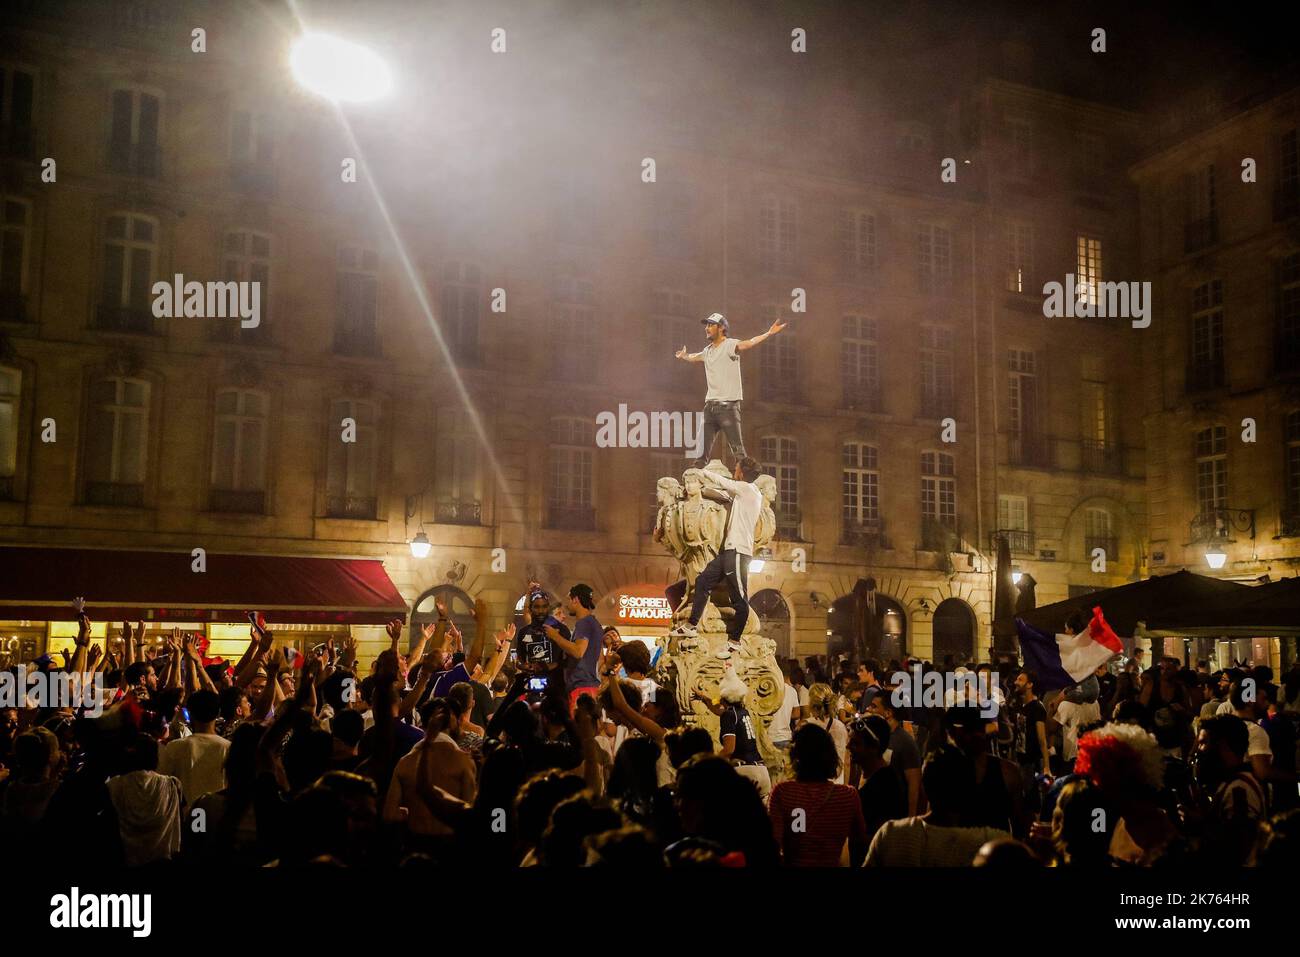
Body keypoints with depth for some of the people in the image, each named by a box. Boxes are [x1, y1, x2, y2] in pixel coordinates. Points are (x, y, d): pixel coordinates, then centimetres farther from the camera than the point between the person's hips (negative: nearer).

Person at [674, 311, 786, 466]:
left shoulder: (730, 345, -8)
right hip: (710, 405, 7)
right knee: (703, 447, 11)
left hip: (728, 405, -7)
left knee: (737, 447, -8)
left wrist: (768, 334, -42)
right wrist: (684, 355, 59)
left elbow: (748, 343, -26)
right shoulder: (707, 351, 16)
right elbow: (694, 357, 39)